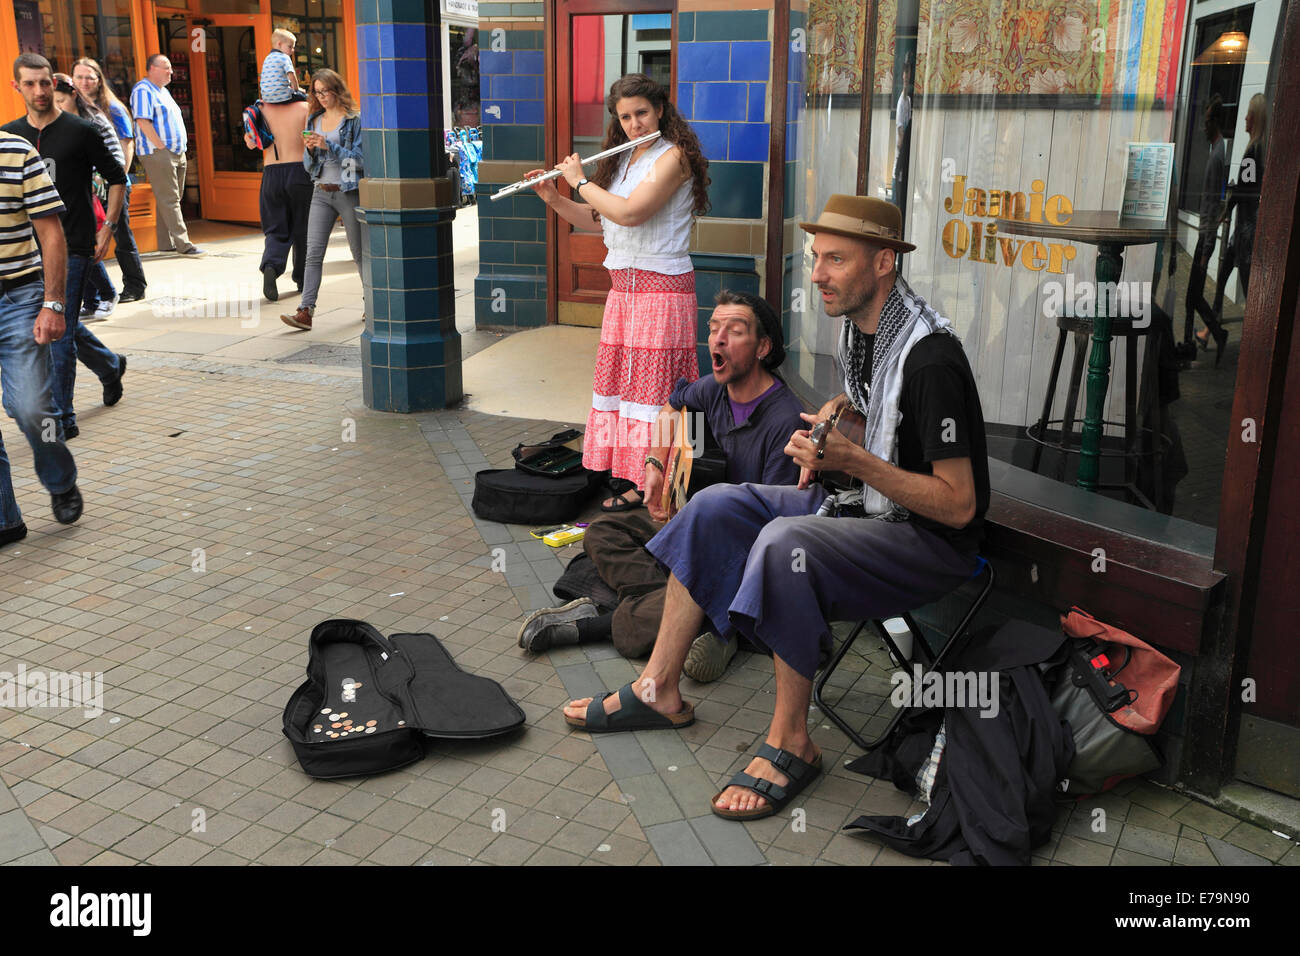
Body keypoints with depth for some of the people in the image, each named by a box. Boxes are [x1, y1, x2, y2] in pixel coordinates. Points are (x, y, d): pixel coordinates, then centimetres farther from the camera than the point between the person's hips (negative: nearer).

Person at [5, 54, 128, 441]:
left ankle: (61, 419, 0)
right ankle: (109, 366, 42)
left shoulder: (81, 131, -4)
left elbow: (116, 178, 3)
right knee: (59, 324, 15)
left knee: (59, 330, -7)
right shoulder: (9, 135, 8)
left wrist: (108, 227, -4)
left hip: (72, 247, -5)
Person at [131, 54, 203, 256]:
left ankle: (166, 242, 16)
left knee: (170, 199, 11)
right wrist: (161, 147, -20)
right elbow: (143, 121, -17)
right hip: (157, 154, -9)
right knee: (169, 200, -11)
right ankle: (183, 244, -15)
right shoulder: (143, 90, -8)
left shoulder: (163, 91, 22)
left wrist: (181, 148, 16)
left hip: (177, 154, 10)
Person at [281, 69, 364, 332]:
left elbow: (360, 159, -10)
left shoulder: (354, 120, -2)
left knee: (359, 252, 7)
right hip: (321, 193, 4)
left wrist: (329, 146, -18)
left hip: (349, 192, -4)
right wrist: (310, 150, -5)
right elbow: (309, 165, 16)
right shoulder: (314, 121, 14)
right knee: (313, 253, -6)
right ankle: (305, 311, -11)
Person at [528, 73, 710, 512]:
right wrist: (553, 198, 6)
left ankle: (645, 485, 0)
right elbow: (594, 219, 20)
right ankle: (619, 469, 19)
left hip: (661, 287, -8)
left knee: (649, 384, -6)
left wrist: (581, 182, -10)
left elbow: (629, 212, -22)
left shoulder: (673, 155, -11)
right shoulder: (624, 159, 16)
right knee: (617, 377, 10)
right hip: (622, 287, 8)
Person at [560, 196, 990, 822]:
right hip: (869, 509, 9)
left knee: (785, 541, -34)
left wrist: (851, 459, -29)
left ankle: (790, 744, -17)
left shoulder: (931, 360, -24)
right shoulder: (861, 329, 5)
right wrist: (831, 420, 4)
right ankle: (659, 689, 5)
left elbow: (958, 506, -24)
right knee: (715, 506, 0)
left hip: (933, 542, -9)